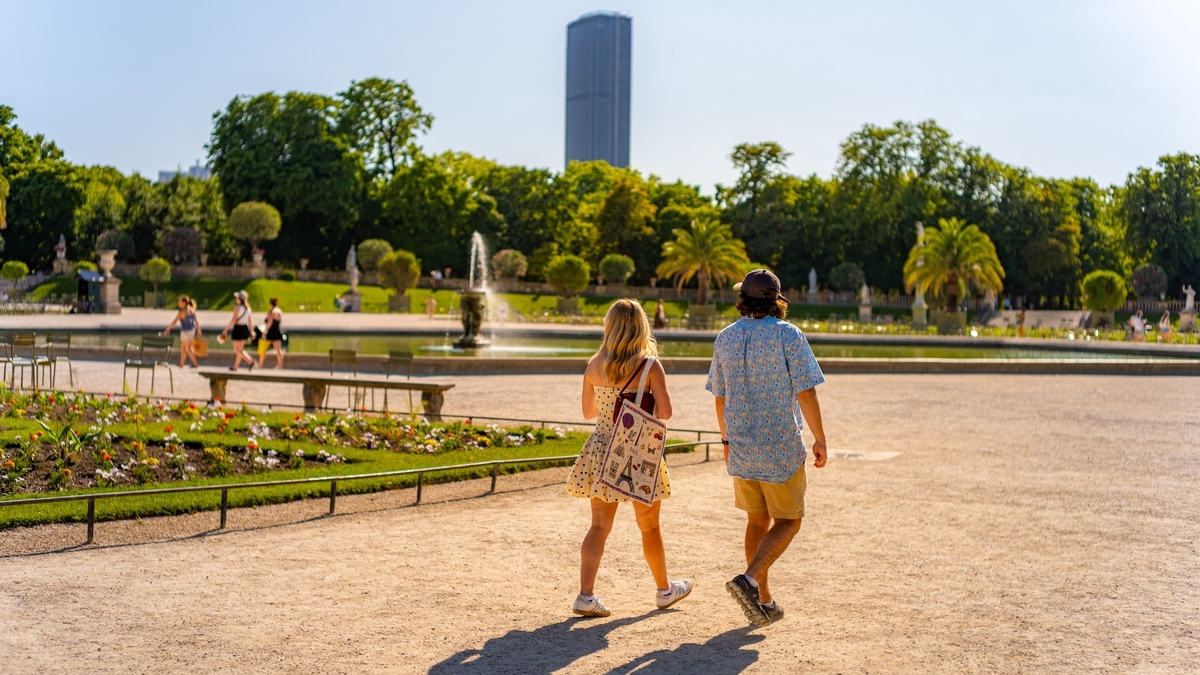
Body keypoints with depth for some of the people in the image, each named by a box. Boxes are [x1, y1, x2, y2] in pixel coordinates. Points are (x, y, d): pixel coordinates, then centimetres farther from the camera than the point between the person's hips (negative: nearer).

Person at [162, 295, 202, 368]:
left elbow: (174, 322, -17)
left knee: (187, 348, 6)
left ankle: (195, 364, 8)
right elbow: (196, 321, 8)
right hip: (192, 330, 7)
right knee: (183, 347, 19)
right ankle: (181, 363, 27)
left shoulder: (182, 312, -19)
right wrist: (199, 330, 16)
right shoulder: (191, 310, 2)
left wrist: (167, 329, -8)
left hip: (186, 331, -7)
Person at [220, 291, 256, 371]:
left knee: (236, 349, -2)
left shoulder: (237, 307, -13)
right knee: (240, 349, 14)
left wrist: (226, 329, -13)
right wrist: (251, 331, 15)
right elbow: (249, 321, 10)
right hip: (245, 328, 8)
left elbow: (234, 319, -18)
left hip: (237, 328, -7)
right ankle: (235, 366, 22)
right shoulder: (248, 308, 7)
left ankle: (251, 361, -17)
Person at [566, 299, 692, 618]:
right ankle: (664, 589, 32)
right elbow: (665, 412, -15)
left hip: (600, 452, 3)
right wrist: (645, 404, 5)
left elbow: (588, 412, 9)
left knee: (599, 525, 8)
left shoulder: (594, 366, -1)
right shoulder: (650, 365, -12)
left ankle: (586, 595, -1)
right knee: (649, 526, 14)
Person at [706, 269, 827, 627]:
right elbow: (806, 393, -14)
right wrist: (820, 439, -4)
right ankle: (749, 580, -13)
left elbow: (720, 397, 10)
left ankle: (763, 600, 19)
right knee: (788, 522, 7)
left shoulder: (725, 338, 4)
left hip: (740, 447, 5)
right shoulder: (788, 335, -11)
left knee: (758, 520, 16)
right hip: (781, 448, -5)